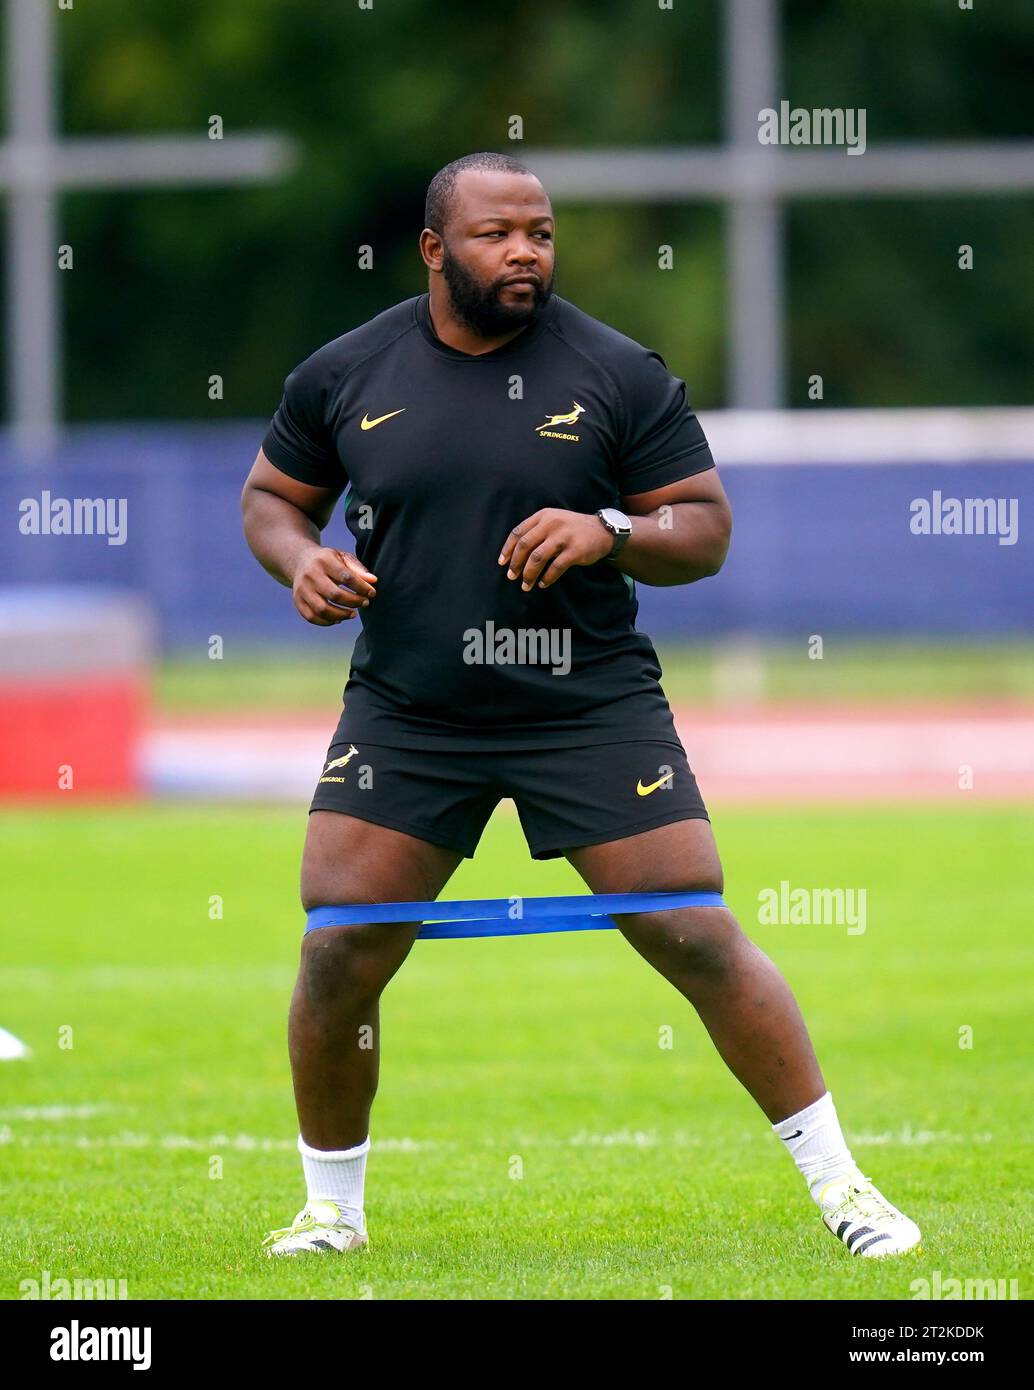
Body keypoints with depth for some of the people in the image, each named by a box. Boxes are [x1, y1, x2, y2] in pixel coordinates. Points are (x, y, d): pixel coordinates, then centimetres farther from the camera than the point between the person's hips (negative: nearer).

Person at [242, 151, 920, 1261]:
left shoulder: (618, 374, -4)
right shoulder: (345, 375, 1)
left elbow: (706, 530, -1)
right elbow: (271, 494, 15)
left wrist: (609, 532, -21)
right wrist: (301, 561, -7)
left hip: (593, 711, -2)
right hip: (404, 719, 2)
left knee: (699, 942, -5)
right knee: (337, 960, -4)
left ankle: (836, 1181, 6)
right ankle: (332, 1206, 16)